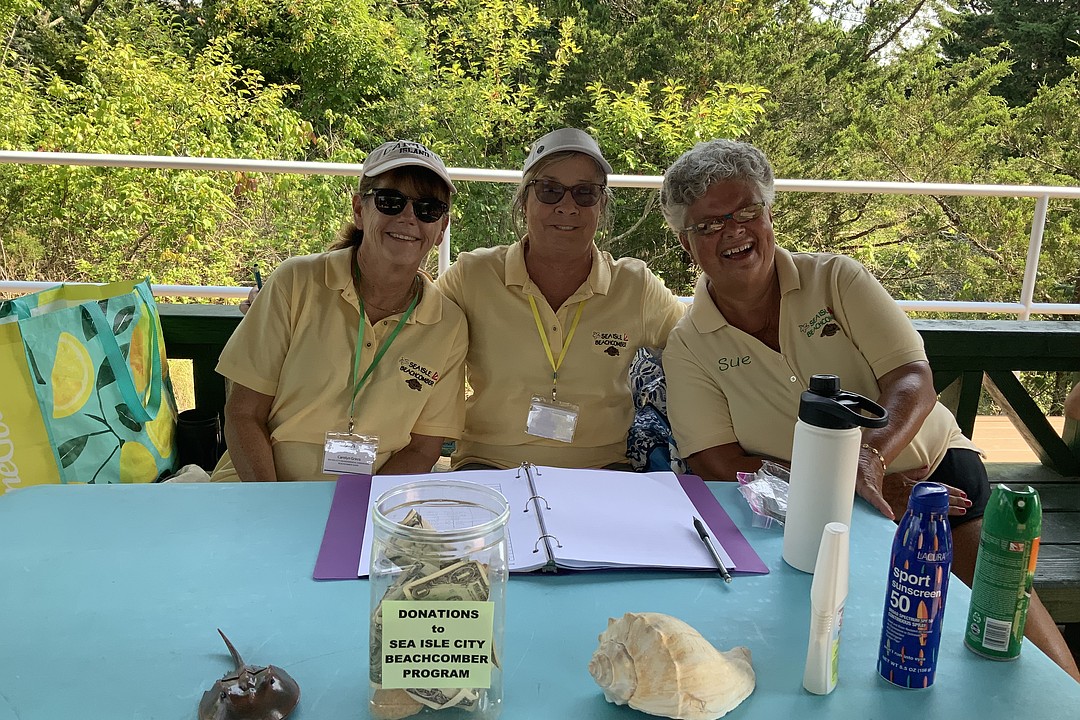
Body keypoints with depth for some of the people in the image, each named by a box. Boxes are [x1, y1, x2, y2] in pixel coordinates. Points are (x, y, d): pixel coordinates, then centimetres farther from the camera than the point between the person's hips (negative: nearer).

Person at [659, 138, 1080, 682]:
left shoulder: (836, 279, 1)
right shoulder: (686, 349, -2)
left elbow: (913, 379, -7)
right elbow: (721, 467, -9)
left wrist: (869, 457, -29)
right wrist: (846, 488, -19)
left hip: (934, 468, 1)